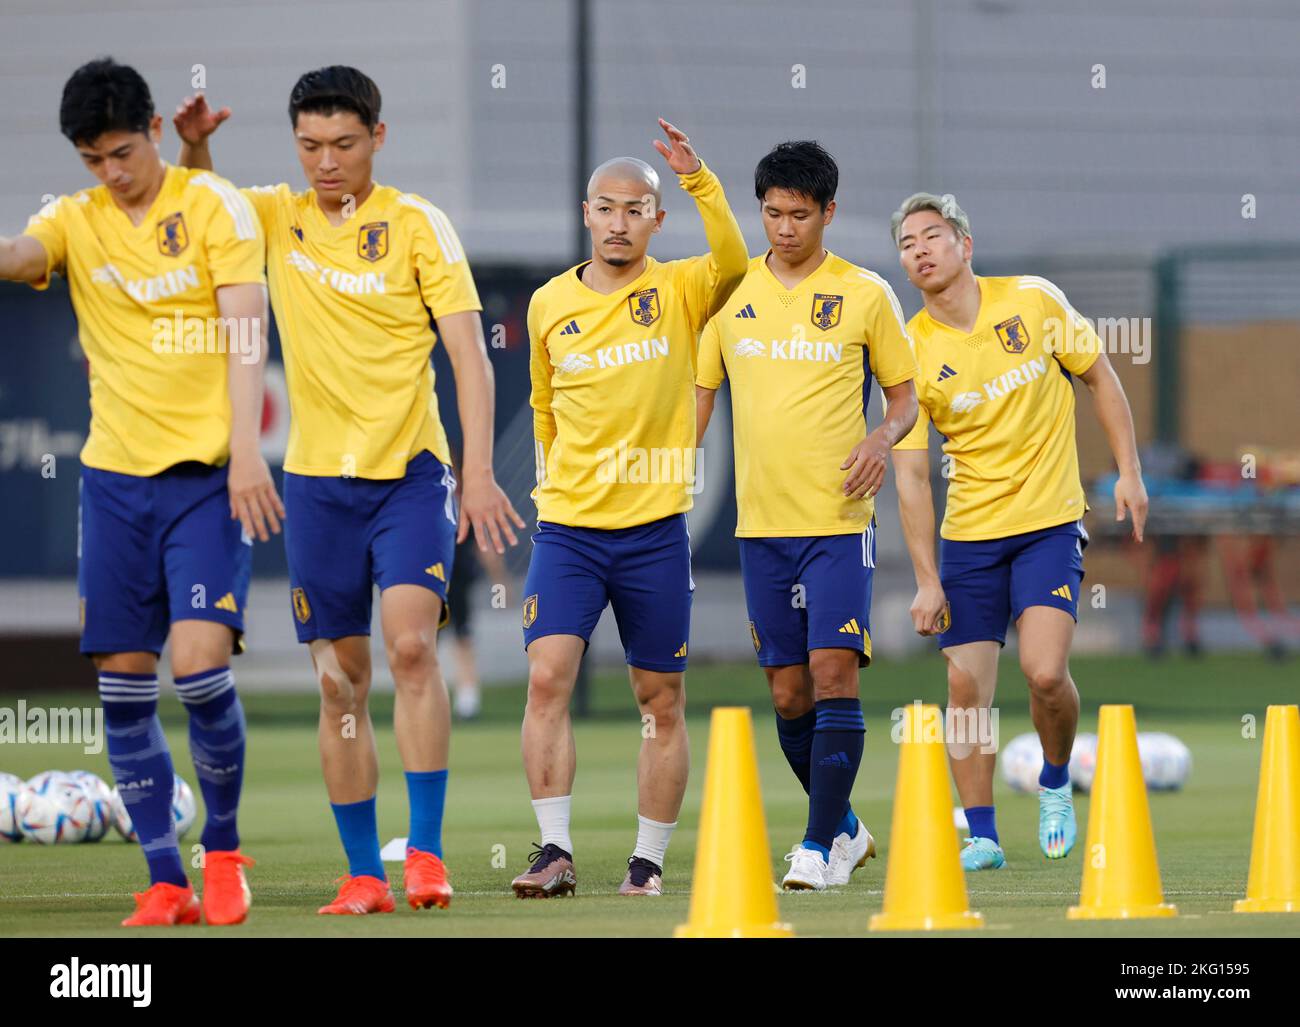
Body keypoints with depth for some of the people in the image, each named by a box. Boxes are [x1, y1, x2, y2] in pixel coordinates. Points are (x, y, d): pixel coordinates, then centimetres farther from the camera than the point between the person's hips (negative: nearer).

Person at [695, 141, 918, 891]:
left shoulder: (866, 295, 0)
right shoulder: (732, 294, 7)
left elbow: (907, 392, 7)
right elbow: (700, 394, 14)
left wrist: (885, 436, -14)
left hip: (839, 519, -4)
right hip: (761, 521, 4)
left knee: (833, 671, -14)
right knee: (789, 693, 7)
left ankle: (821, 849, -12)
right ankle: (846, 828, 25)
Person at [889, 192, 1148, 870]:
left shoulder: (1034, 301, -5)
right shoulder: (910, 353, -6)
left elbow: (1099, 377, 8)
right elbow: (910, 474, -5)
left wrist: (1128, 472, 2)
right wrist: (927, 580, -10)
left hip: (1049, 522, -1)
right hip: (967, 535, 1)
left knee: (1044, 671, -17)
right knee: (966, 686, -3)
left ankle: (1056, 782, 12)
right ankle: (981, 838, 11)